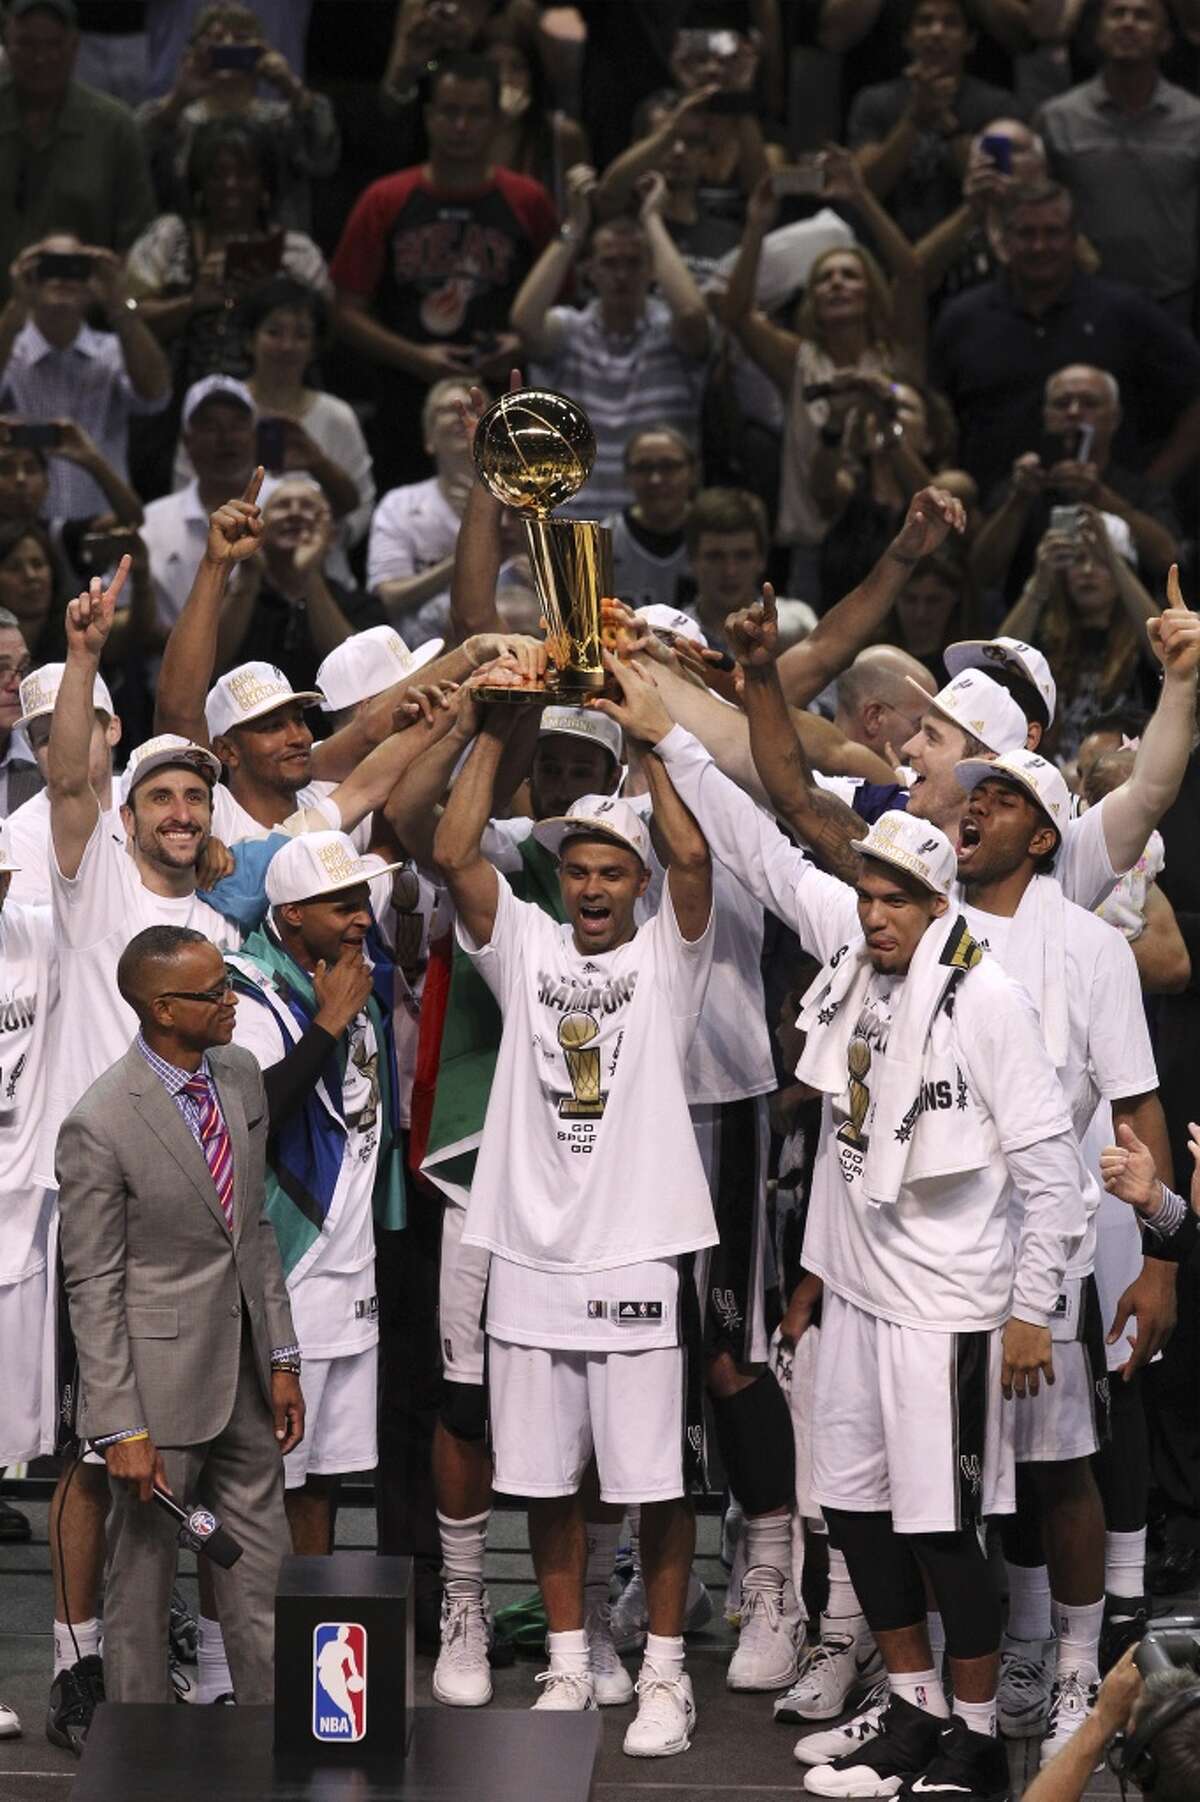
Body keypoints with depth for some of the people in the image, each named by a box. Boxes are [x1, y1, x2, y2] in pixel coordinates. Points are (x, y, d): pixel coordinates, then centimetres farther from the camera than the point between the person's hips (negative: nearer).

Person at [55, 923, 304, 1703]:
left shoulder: (241, 1076, 3)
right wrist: (121, 1429, -16)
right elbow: (93, 1287, -15)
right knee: (143, 1581, 7)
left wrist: (283, 1360, 10)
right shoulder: (101, 1125, -19)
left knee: (264, 1586, 13)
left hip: (246, 1378, 7)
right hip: (162, 1385, -7)